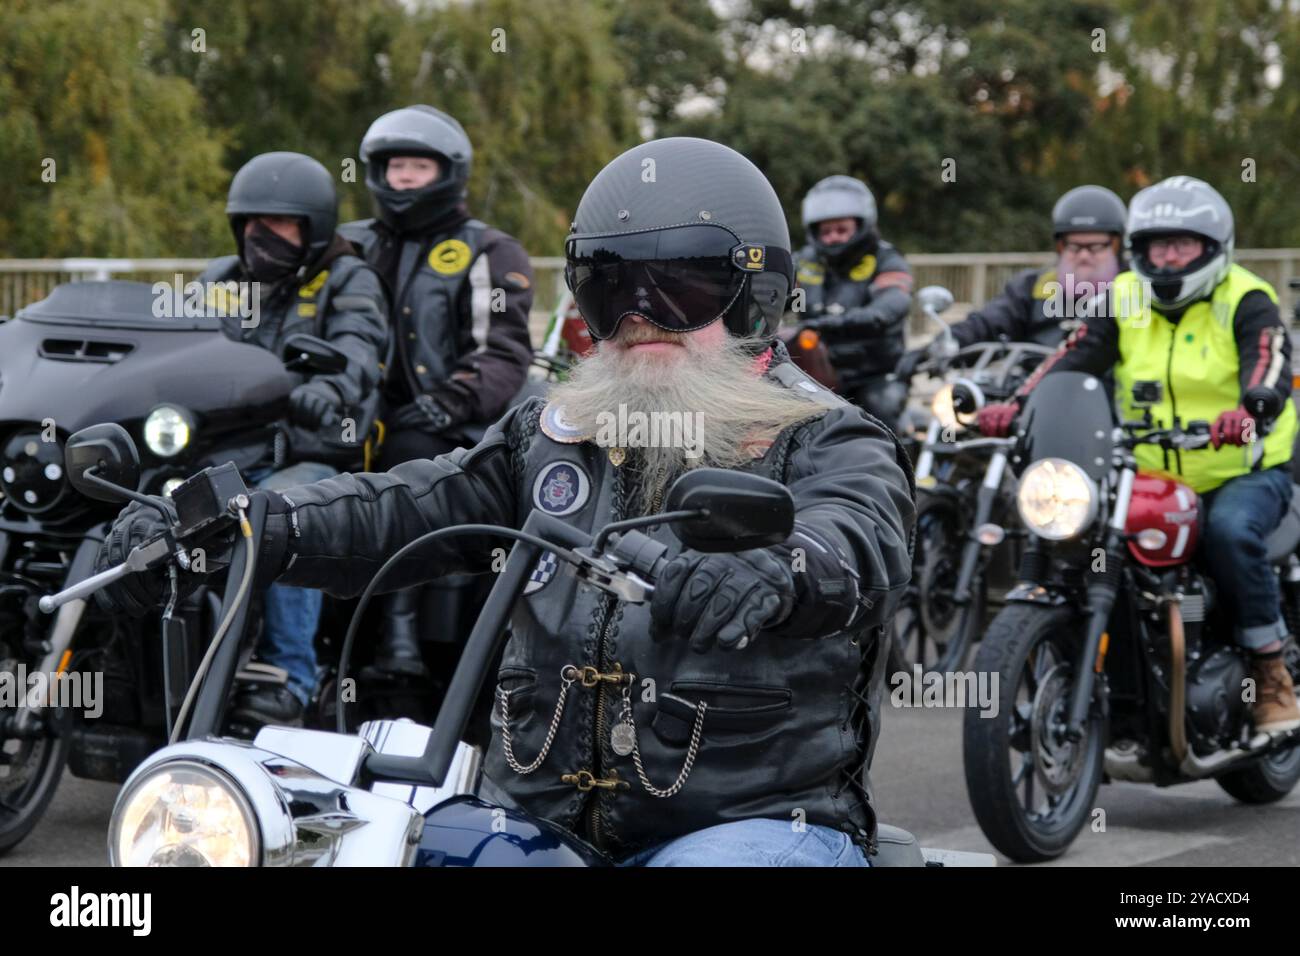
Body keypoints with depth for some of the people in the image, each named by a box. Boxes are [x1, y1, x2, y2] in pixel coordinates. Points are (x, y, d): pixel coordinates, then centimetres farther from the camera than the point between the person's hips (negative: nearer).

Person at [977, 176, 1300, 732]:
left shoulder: (1245, 301, -6)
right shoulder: (1124, 301, 7)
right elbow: (1075, 357, -7)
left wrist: (1249, 412, -48)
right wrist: (1017, 405, -26)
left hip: (1244, 472, -4)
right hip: (1147, 479, 4)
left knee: (1231, 530, -35)